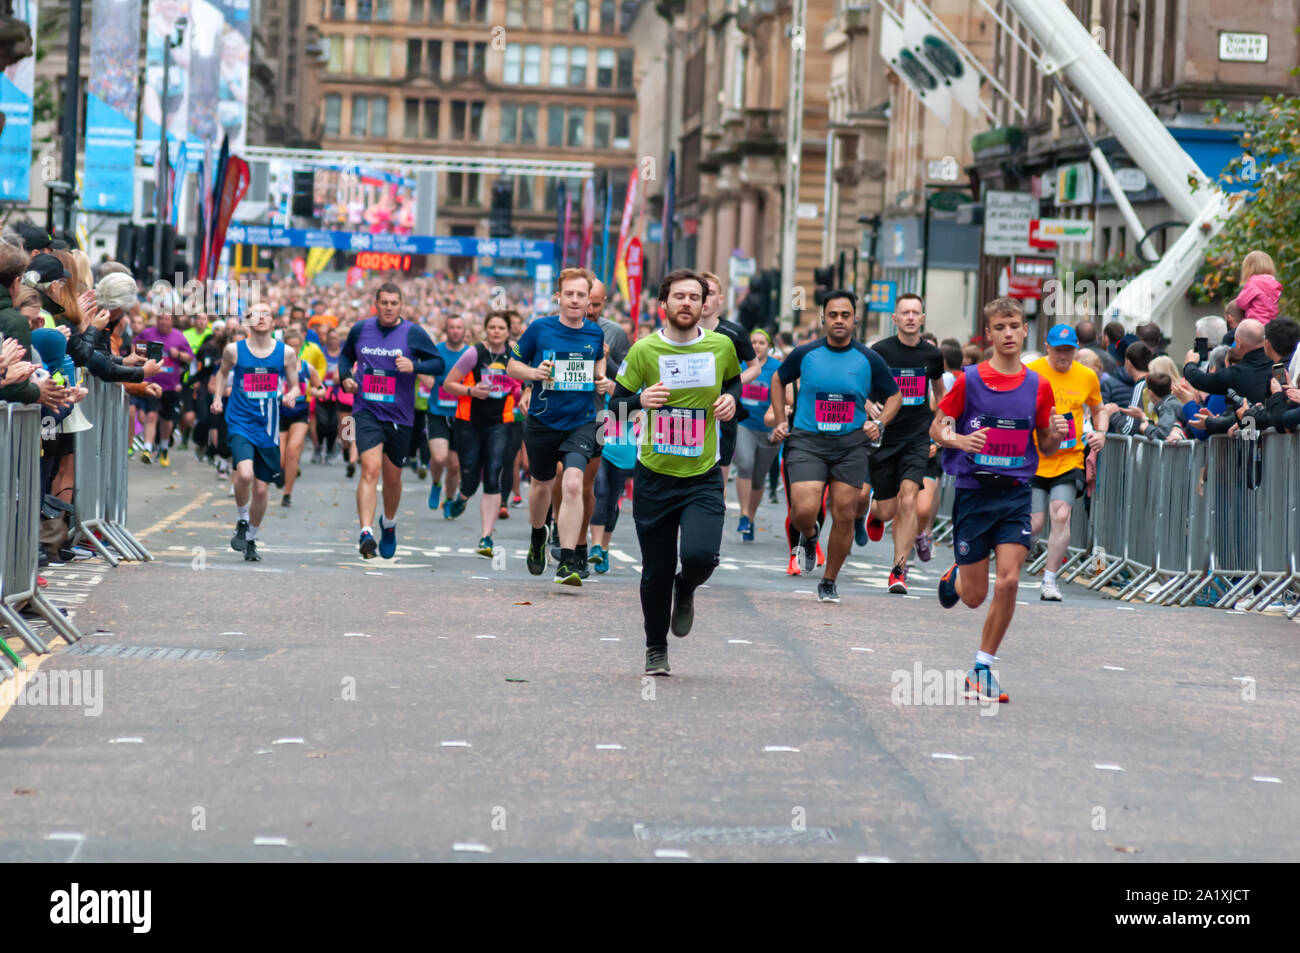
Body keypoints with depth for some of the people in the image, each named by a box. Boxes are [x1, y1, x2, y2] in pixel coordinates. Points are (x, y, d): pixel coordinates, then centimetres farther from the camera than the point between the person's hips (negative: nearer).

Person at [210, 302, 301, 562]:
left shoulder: (286, 353, 0)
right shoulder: (234, 350, 0)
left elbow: (294, 386, 9)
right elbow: (223, 372, 20)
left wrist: (291, 396, -13)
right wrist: (218, 398, 7)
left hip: (267, 428, 2)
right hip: (240, 424, -2)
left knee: (260, 489, 7)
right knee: (245, 474, -26)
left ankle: (251, 539, 28)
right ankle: (241, 521, 1)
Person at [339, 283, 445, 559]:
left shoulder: (413, 333, -1)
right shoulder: (360, 329, 5)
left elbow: (439, 363, 0)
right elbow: (346, 355, 23)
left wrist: (414, 366, -18)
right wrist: (345, 376, 3)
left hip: (399, 416, 1)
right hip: (367, 412, -1)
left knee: (392, 477, 12)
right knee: (370, 468, -20)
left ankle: (389, 524, 41)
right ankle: (366, 533, -27)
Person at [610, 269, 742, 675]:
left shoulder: (721, 346, 0)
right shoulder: (643, 350, -4)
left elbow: (734, 380, 22)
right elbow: (616, 407, 0)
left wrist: (731, 398, 0)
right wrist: (640, 400, -20)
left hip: (704, 478, 0)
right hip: (654, 477, 0)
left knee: (700, 556, -21)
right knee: (656, 573, 5)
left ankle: (685, 590, 17)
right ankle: (656, 649, 28)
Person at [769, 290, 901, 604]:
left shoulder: (870, 360, 2)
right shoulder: (805, 354, 2)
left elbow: (894, 395, 14)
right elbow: (779, 381, 20)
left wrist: (880, 423, -3)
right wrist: (780, 420, 12)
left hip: (851, 445, 1)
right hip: (807, 441, -1)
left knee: (844, 516, 0)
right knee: (804, 510, -17)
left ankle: (829, 582, 19)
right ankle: (808, 536, 21)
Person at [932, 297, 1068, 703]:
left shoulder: (1038, 386, 3)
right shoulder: (969, 380, -5)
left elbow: (1044, 448, 12)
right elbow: (937, 428, 1)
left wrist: (1055, 434, -11)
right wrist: (960, 440, -20)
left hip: (1016, 495, 2)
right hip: (974, 491, -2)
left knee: (1008, 581, -14)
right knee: (975, 596, 3)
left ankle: (982, 668, 1)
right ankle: (955, 577, 41)